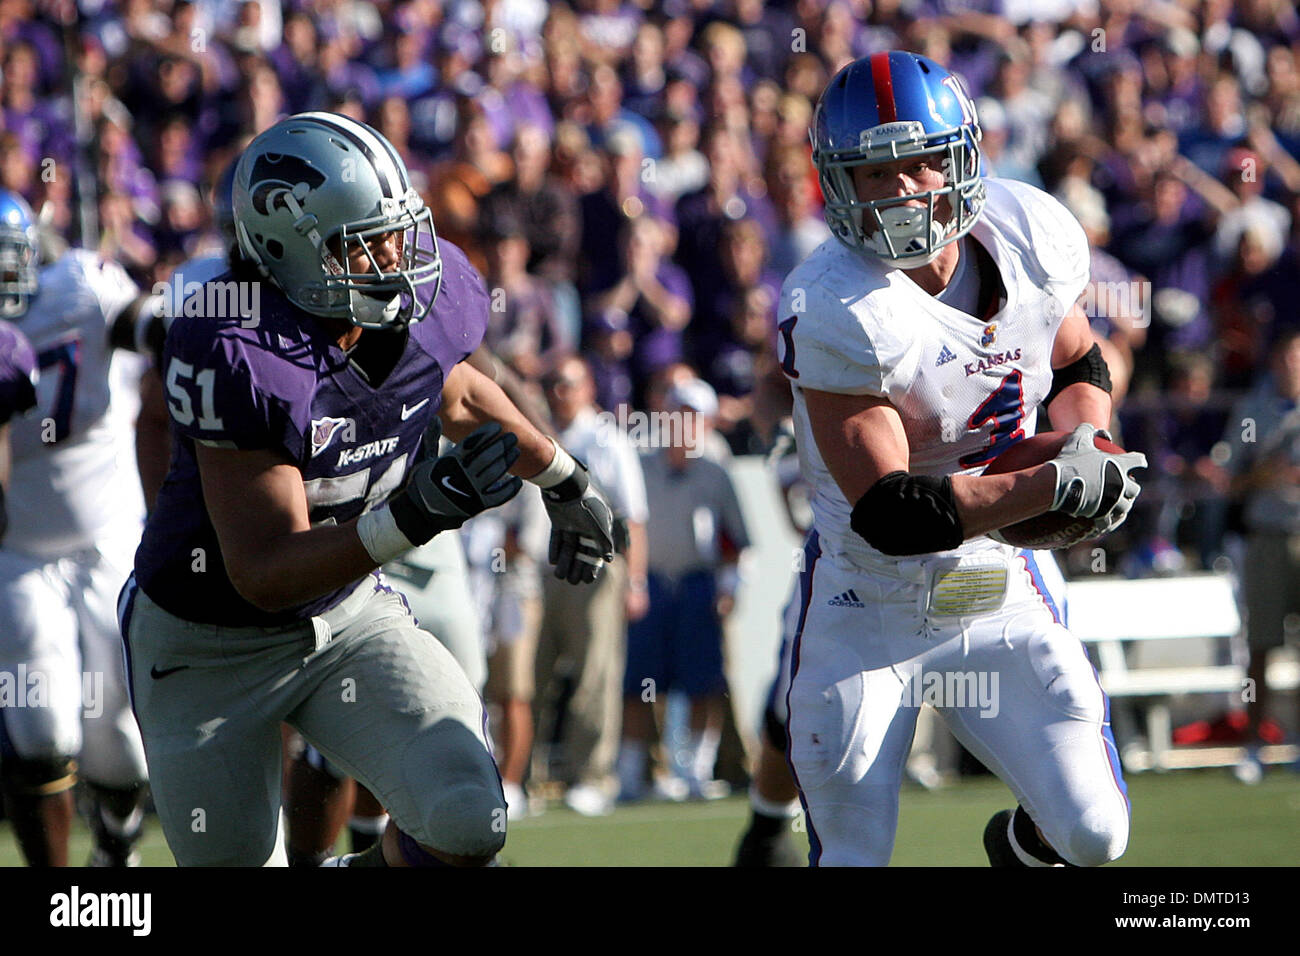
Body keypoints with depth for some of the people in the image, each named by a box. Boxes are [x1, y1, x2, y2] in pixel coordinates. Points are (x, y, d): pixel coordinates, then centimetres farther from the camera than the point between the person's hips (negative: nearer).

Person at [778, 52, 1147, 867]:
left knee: (1094, 835, -1)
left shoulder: (1031, 236, -8)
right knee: (852, 853, 0)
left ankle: (1021, 843, 34)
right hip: (870, 604, -4)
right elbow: (888, 516, -28)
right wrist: (1057, 486, -28)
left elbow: (1079, 368, 14)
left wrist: (1085, 440, -8)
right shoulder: (835, 311, -26)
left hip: (1002, 586, 4)